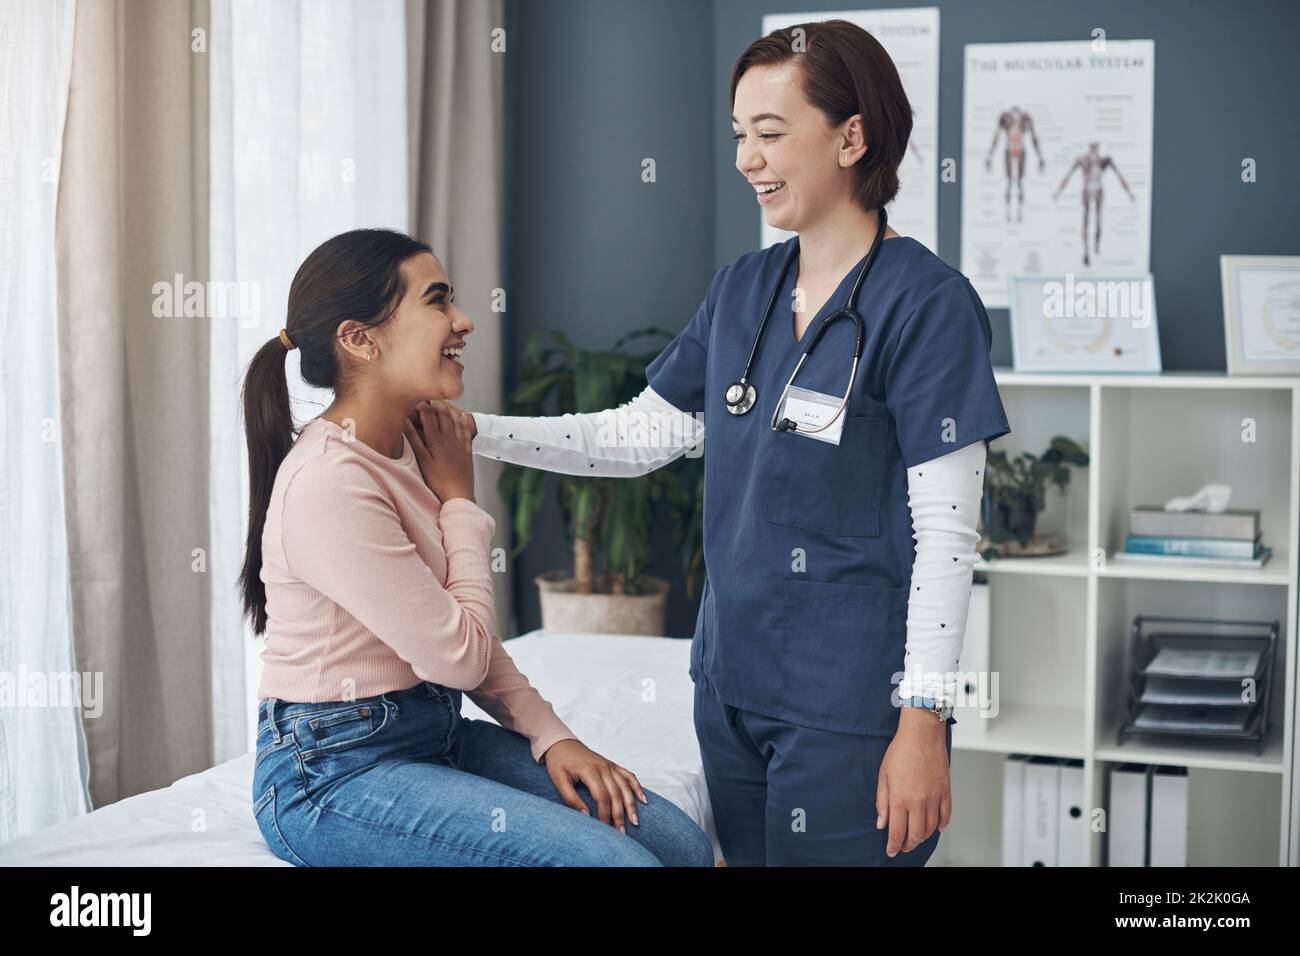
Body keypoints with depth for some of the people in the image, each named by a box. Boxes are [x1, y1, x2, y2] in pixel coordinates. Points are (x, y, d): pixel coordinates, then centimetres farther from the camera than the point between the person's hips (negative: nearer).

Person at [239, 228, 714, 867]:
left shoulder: (406, 451, 8)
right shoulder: (328, 483, -22)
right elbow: (459, 657, -17)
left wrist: (550, 736, -2)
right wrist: (459, 499, -7)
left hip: (432, 732, 8)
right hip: (335, 772, -8)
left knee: (682, 844, -5)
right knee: (615, 858, -22)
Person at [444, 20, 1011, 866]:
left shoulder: (926, 302, -12)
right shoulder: (743, 289, 8)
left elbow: (946, 532, -14)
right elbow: (642, 434, 12)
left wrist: (924, 720, -15)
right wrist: (468, 432, 4)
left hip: (852, 702, -6)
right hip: (733, 681, 7)